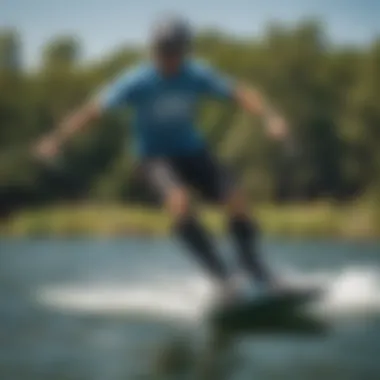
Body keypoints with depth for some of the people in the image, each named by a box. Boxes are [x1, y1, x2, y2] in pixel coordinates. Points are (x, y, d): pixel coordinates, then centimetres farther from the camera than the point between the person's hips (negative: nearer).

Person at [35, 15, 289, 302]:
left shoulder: (198, 76, -12)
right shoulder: (137, 82, -19)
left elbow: (241, 93, -15)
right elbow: (96, 108, -21)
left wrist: (269, 116, -33)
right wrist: (58, 139, -32)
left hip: (192, 150, 3)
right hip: (156, 156, -3)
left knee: (236, 200, -15)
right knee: (179, 200, -32)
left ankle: (253, 265, 8)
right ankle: (220, 274, -22)